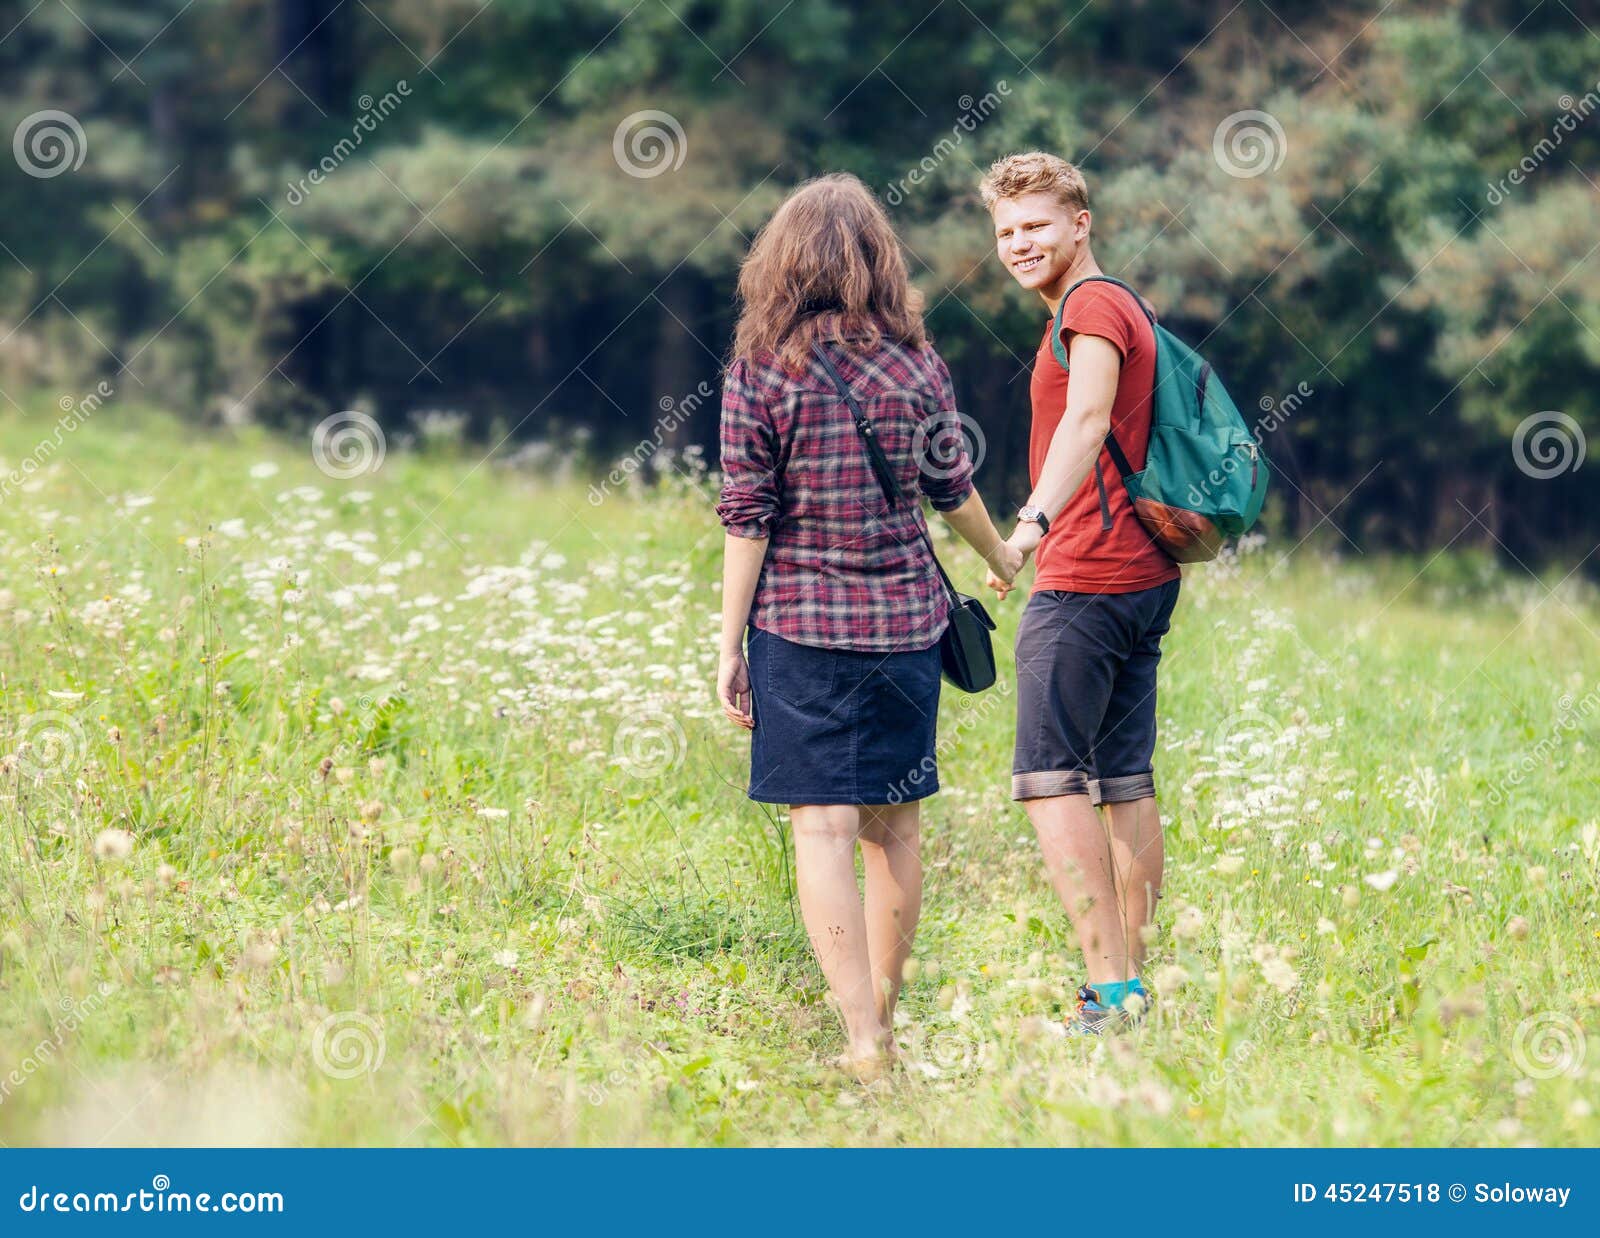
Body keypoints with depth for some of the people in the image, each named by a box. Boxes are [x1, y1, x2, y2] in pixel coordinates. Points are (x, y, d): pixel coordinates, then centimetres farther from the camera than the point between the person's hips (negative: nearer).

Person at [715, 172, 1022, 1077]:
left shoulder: (759, 369, -6)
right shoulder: (916, 365, 0)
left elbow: (748, 518, -7)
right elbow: (953, 491, 11)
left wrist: (731, 645, -1)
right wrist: (1003, 558, 31)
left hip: (798, 624, -3)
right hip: (904, 620, 3)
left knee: (823, 826, -4)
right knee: (897, 823, 13)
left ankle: (863, 1035, -12)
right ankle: (886, 1012, 23)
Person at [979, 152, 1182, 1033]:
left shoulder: (1092, 309, -11)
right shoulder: (1121, 308, 20)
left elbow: (1087, 416, -30)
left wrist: (1036, 520, -46)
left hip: (1085, 581, -10)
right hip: (1142, 574, 10)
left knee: (1050, 777, -11)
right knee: (1124, 781, 10)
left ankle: (1110, 986, -17)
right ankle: (1129, 981, 11)